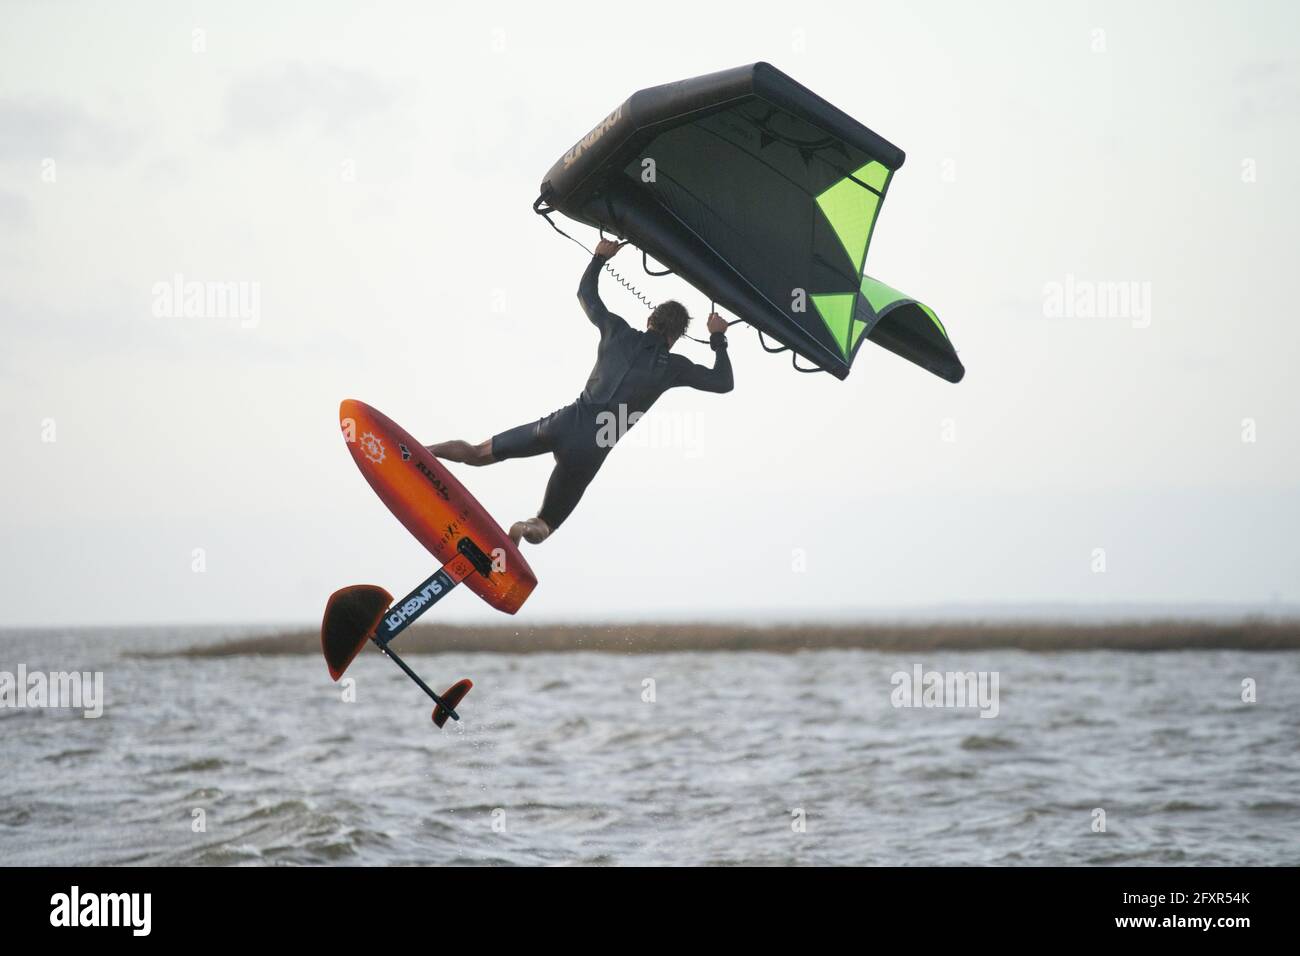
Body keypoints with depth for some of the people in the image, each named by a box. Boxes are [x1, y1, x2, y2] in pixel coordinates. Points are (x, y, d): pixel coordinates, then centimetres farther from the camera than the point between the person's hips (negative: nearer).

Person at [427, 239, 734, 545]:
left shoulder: (619, 333, 11)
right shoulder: (673, 366, 3)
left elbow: (586, 293, 26)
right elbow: (723, 382, 15)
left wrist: (599, 258, 39)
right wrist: (718, 339, 28)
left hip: (567, 423, 2)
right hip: (591, 450, -2)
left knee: (478, 453, 9)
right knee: (544, 526, 8)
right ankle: (523, 529, -26)